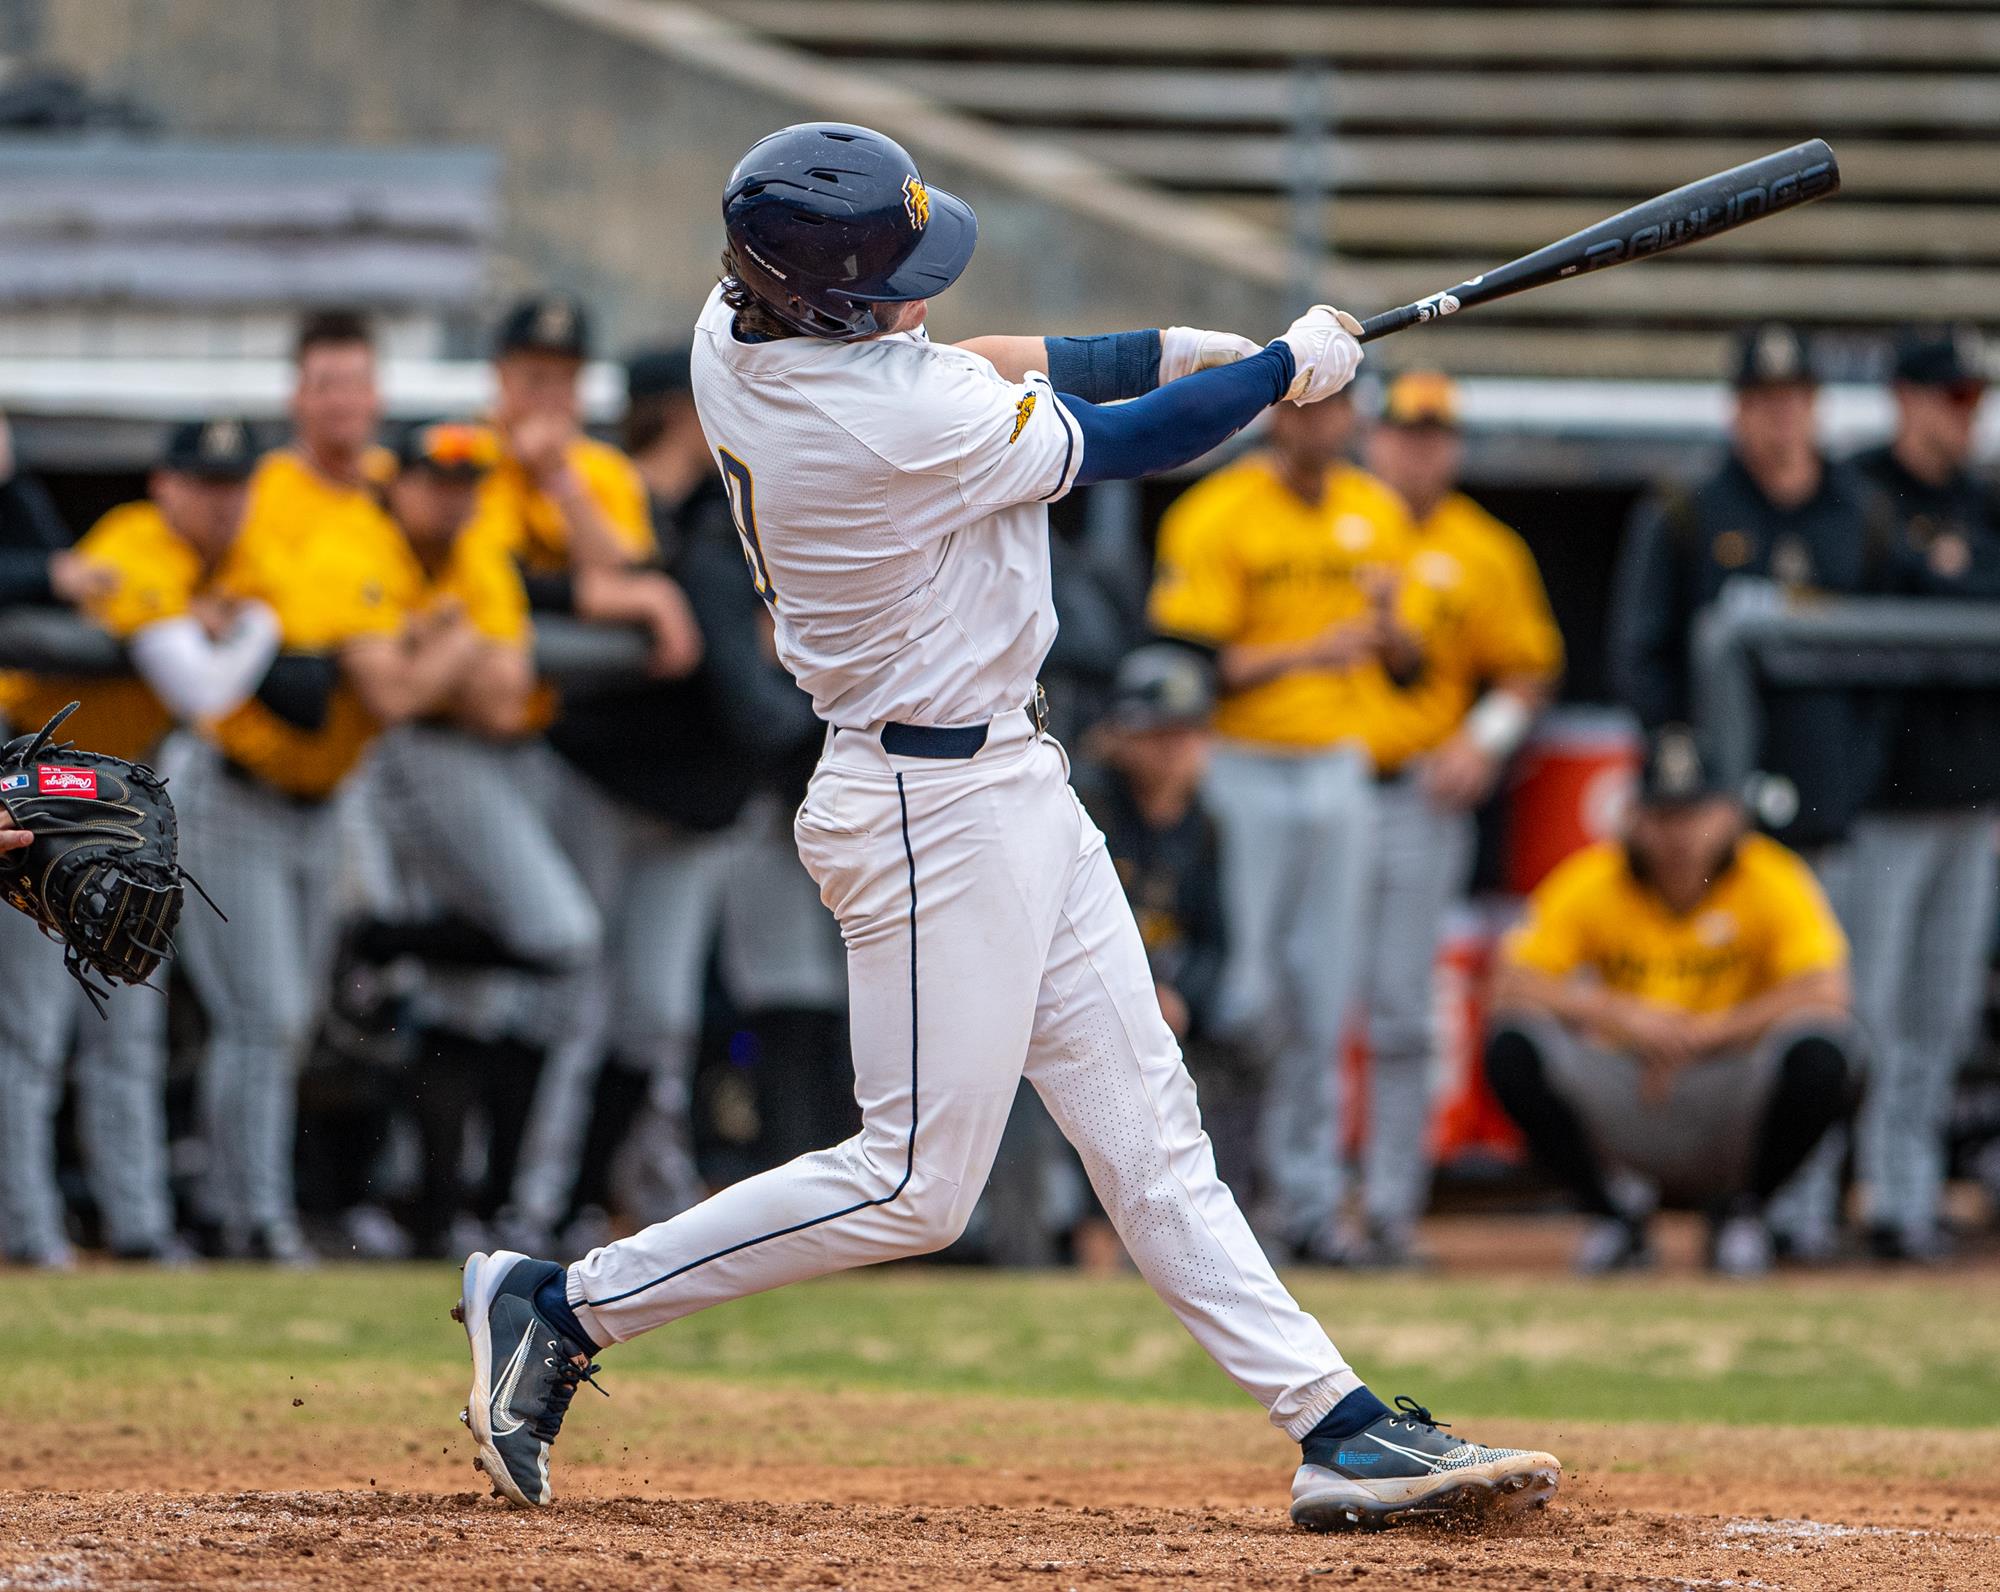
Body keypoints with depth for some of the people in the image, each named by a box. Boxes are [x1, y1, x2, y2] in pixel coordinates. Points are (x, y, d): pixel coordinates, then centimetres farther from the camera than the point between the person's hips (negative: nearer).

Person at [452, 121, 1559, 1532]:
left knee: (1149, 1130, 8)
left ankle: (1339, 1427, 9)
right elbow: (1127, 447, -13)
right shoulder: (908, 424, -27)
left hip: (1007, 782, 10)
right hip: (941, 813, -10)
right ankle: (563, 1308, 5)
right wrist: (1294, 365, 3)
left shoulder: (738, 331, -2)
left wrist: (1164, 349, 6)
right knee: (914, 1186, -3)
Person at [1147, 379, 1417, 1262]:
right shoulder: (1215, 516, -9)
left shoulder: (1378, 514, 9)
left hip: (1338, 771, 5)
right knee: (1244, 991, -7)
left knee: (1322, 995, 6)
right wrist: (1303, 656, -24)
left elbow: (1406, 663, 13)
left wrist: (1386, 619, -9)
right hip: (1240, 773, -5)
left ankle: (1309, 1196, 11)